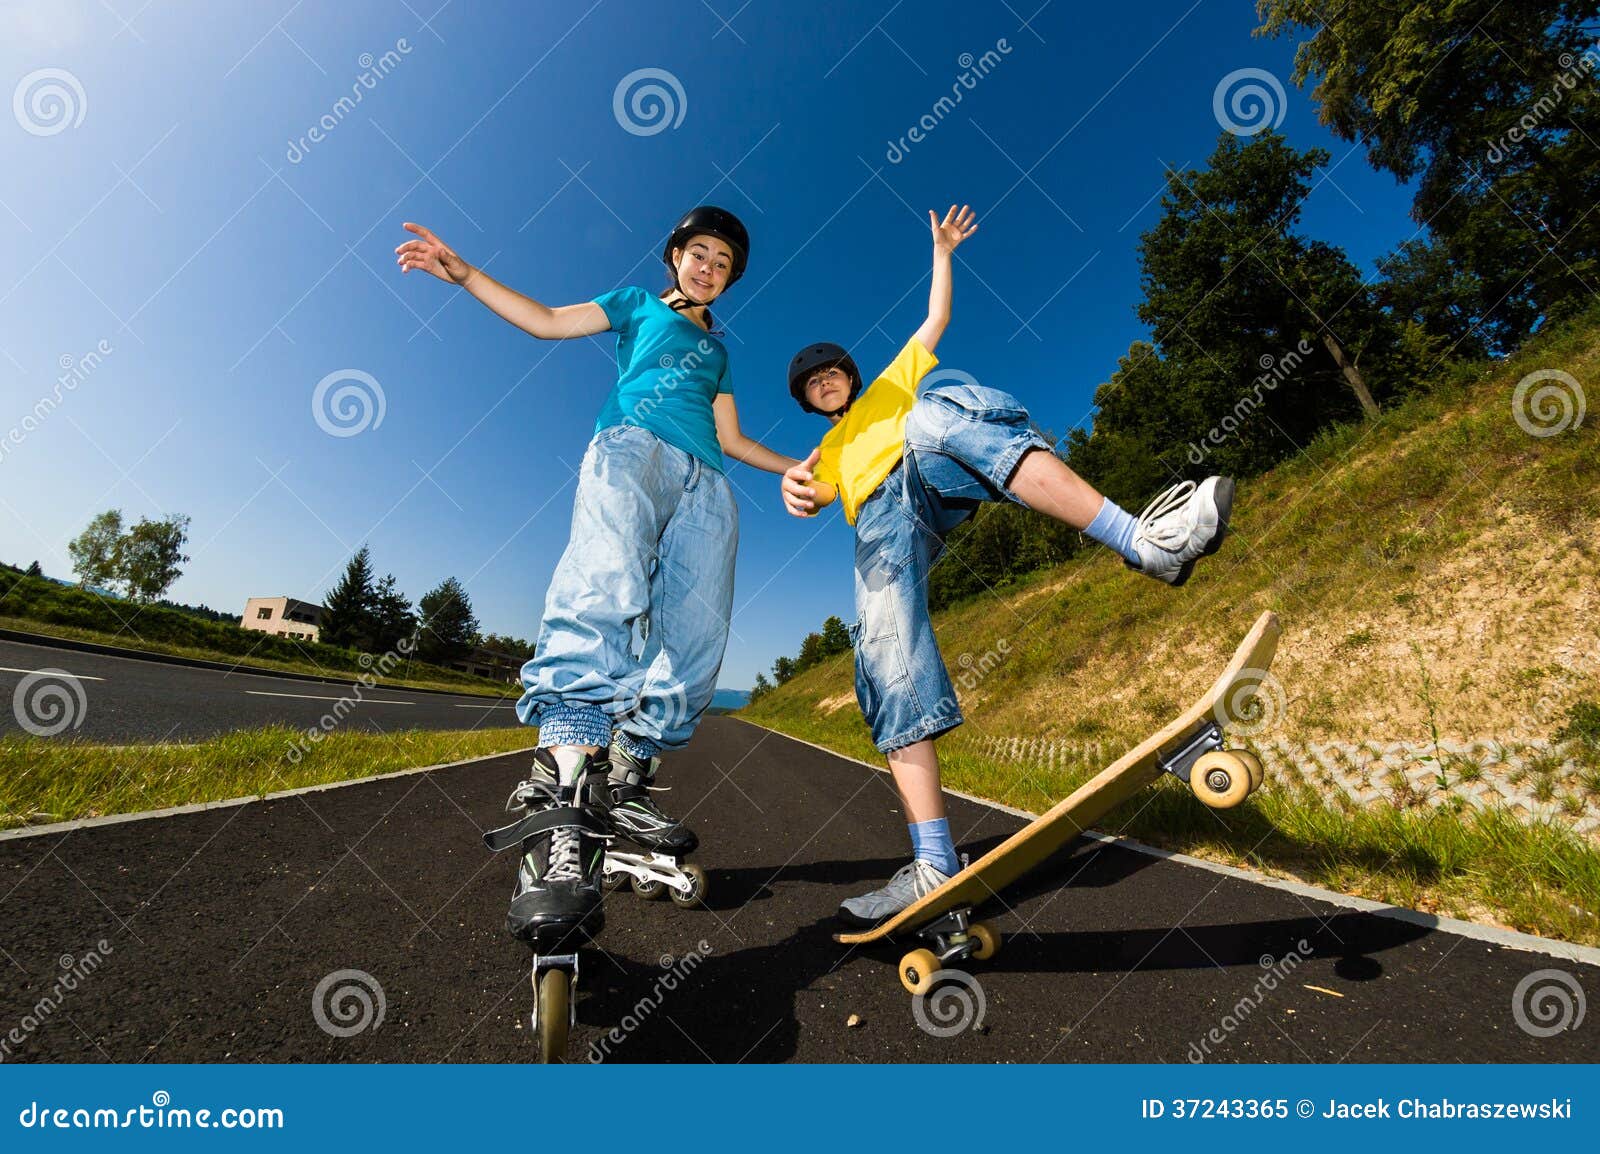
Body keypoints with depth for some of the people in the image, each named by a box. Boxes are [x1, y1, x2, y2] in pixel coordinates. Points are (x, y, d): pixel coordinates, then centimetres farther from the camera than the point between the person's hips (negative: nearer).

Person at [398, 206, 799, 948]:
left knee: (696, 645, -14)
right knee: (601, 593, -34)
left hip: (705, 481, 5)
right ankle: (560, 801, -45)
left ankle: (623, 785, -6)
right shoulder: (639, 306, 28)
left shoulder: (717, 349, 38)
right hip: (630, 446, -5)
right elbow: (548, 322, 18)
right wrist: (464, 275, 7)